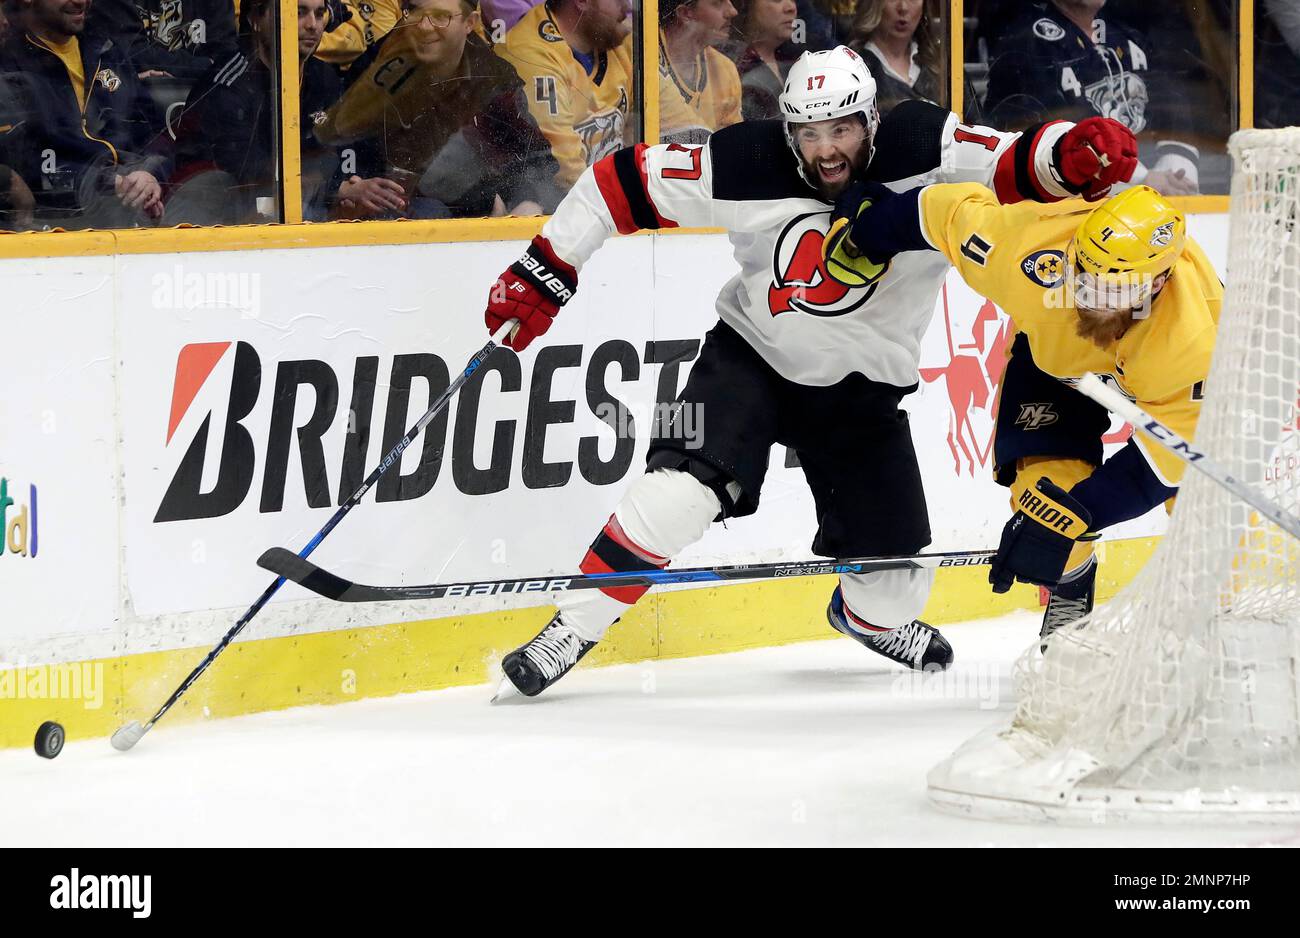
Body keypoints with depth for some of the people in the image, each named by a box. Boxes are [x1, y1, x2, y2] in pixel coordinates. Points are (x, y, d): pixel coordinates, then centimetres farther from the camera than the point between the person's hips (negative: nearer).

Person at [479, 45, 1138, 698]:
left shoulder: (920, 153, -20)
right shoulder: (749, 165, -20)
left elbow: (1017, 166, -30)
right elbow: (622, 181, -12)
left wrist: (1074, 155, -52)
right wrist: (543, 276, -11)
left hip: (861, 386, 2)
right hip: (750, 357, -2)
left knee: (893, 560, 6)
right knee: (686, 482, -25)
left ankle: (871, 618, 44)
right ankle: (572, 628, -16)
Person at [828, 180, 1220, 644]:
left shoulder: (1194, 344, -44)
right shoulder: (1030, 247, -44)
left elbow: (1160, 456, -35)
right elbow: (952, 211, -24)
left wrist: (1072, 515, -40)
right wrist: (870, 225, -11)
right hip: (1051, 347, 1)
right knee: (1048, 471, -17)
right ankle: (1070, 602, 9)